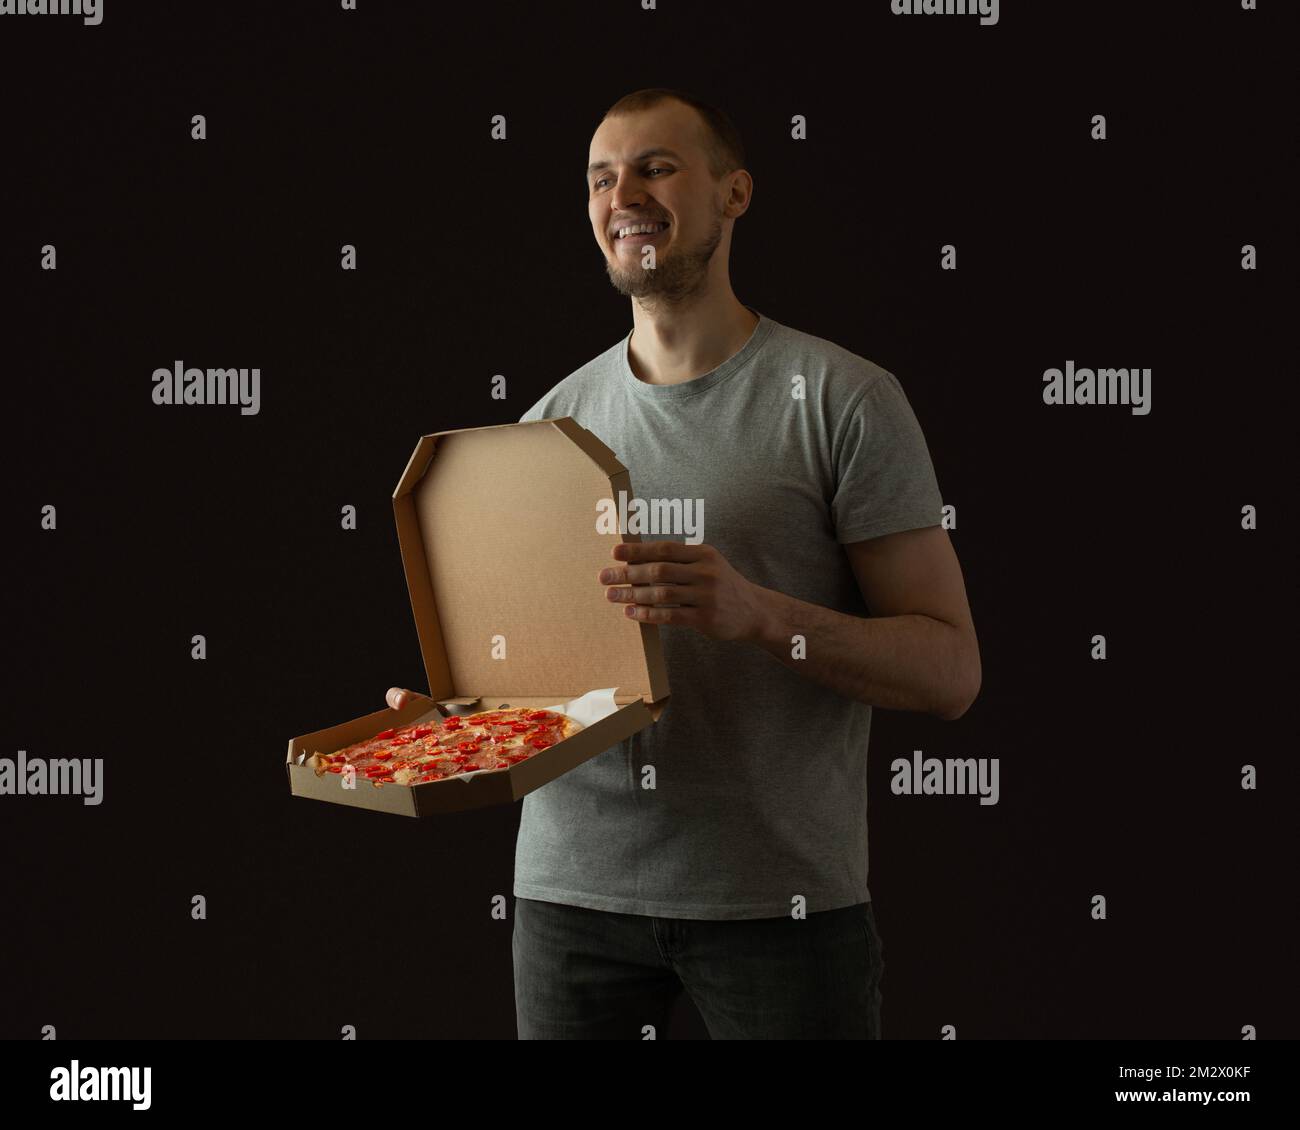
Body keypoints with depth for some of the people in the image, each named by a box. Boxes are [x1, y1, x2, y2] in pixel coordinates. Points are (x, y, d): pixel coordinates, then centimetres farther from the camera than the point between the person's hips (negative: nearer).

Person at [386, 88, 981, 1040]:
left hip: (781, 896, -3)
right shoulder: (551, 420, 9)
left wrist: (759, 613, -23)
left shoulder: (844, 398, -4)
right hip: (573, 884, 4)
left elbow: (950, 671, -8)